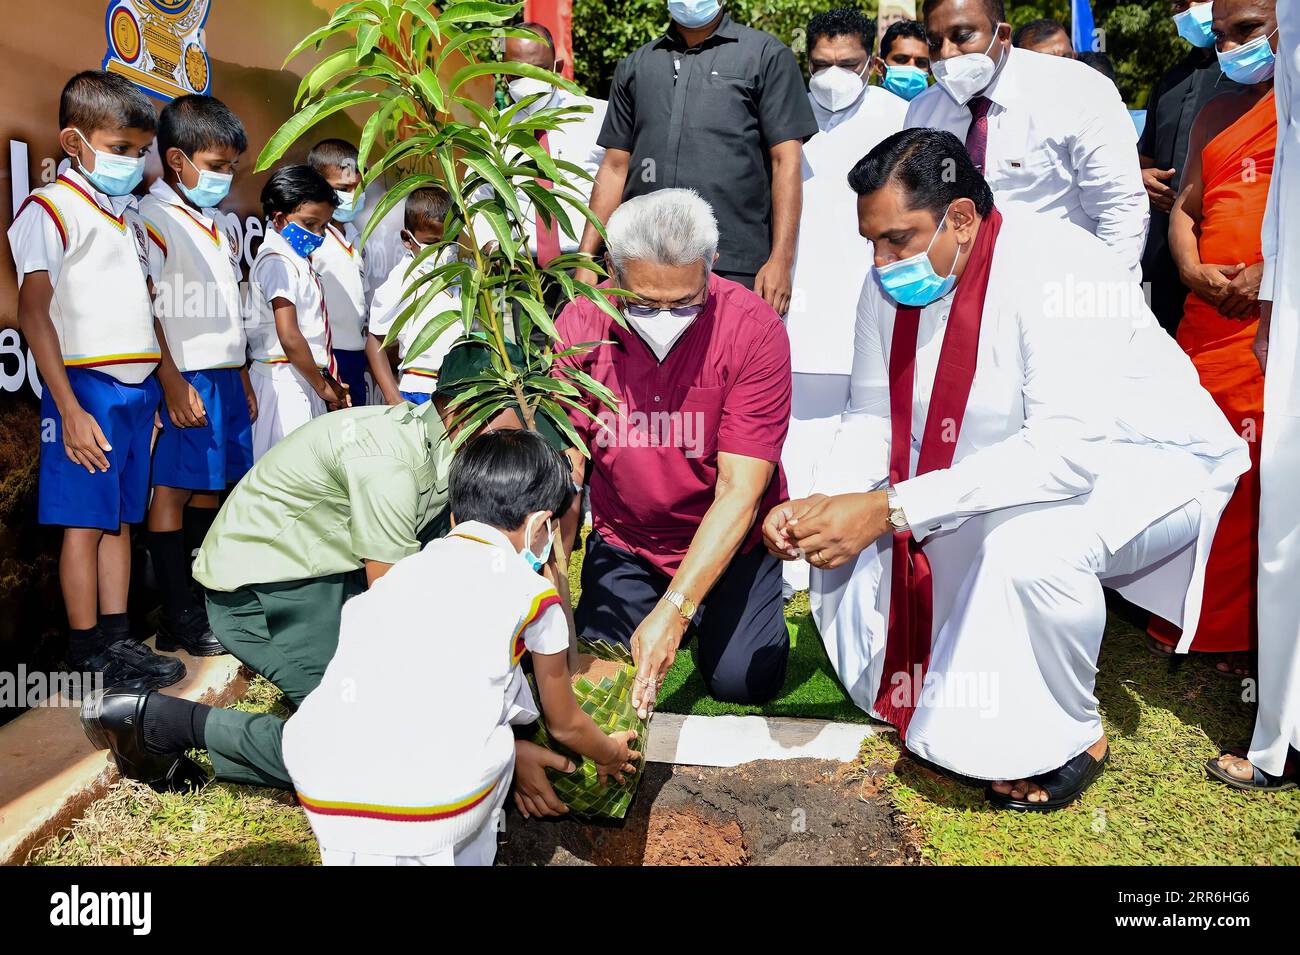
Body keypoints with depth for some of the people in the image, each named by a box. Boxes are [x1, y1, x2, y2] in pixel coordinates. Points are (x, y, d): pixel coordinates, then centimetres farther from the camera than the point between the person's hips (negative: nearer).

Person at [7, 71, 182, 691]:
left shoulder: (129, 215, 17)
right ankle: (87, 654, 8)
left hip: (138, 388, 7)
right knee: (84, 522, -1)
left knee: (121, 518, 10)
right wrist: (69, 410, -17)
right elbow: (34, 315, -12)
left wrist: (155, 390, 14)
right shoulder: (52, 209, -6)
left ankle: (116, 639, 18)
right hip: (87, 386, -7)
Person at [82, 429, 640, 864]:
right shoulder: (531, 593, 9)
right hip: (438, 812, -5)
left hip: (327, 801, 5)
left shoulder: (407, 569, 21)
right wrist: (612, 754, 47)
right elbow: (565, 724, 23)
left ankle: (167, 721, 24)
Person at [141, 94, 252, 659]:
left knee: (222, 489, 11)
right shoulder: (153, 218, -6)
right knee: (172, 490, -2)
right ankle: (178, 618, 4)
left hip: (226, 374, 8)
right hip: (184, 379, -8)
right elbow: (145, 309, -13)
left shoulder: (220, 225, 18)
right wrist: (172, 382, -18)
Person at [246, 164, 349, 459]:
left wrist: (328, 384, 11)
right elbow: (289, 338, -19)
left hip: (306, 380, 10)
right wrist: (322, 385, -9)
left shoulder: (297, 260, 17)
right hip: (286, 381, -10)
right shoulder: (277, 262, -12)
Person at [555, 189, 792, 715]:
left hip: (729, 541, -2)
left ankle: (694, 607, 20)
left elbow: (738, 491, -25)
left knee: (743, 678, -13)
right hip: (623, 540, 2)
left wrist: (673, 611, -32)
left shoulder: (755, 330, -24)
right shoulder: (578, 326, -15)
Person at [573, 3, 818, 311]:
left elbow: (786, 161, 1)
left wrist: (781, 260, -9)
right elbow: (615, 167, 17)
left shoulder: (767, 54, 8)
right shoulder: (635, 66, 19)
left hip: (734, 271, -3)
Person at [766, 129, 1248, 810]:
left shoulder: (1056, 271, -30)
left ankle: (1068, 739, -8)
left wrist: (890, 509, -44)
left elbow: (1066, 449, -39)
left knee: (1029, 544, -38)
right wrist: (819, 503, -26)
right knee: (838, 529, -5)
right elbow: (873, 416, -6)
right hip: (995, 468, 7)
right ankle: (904, 688, 19)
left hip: (1146, 465, -6)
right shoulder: (892, 282, -9)